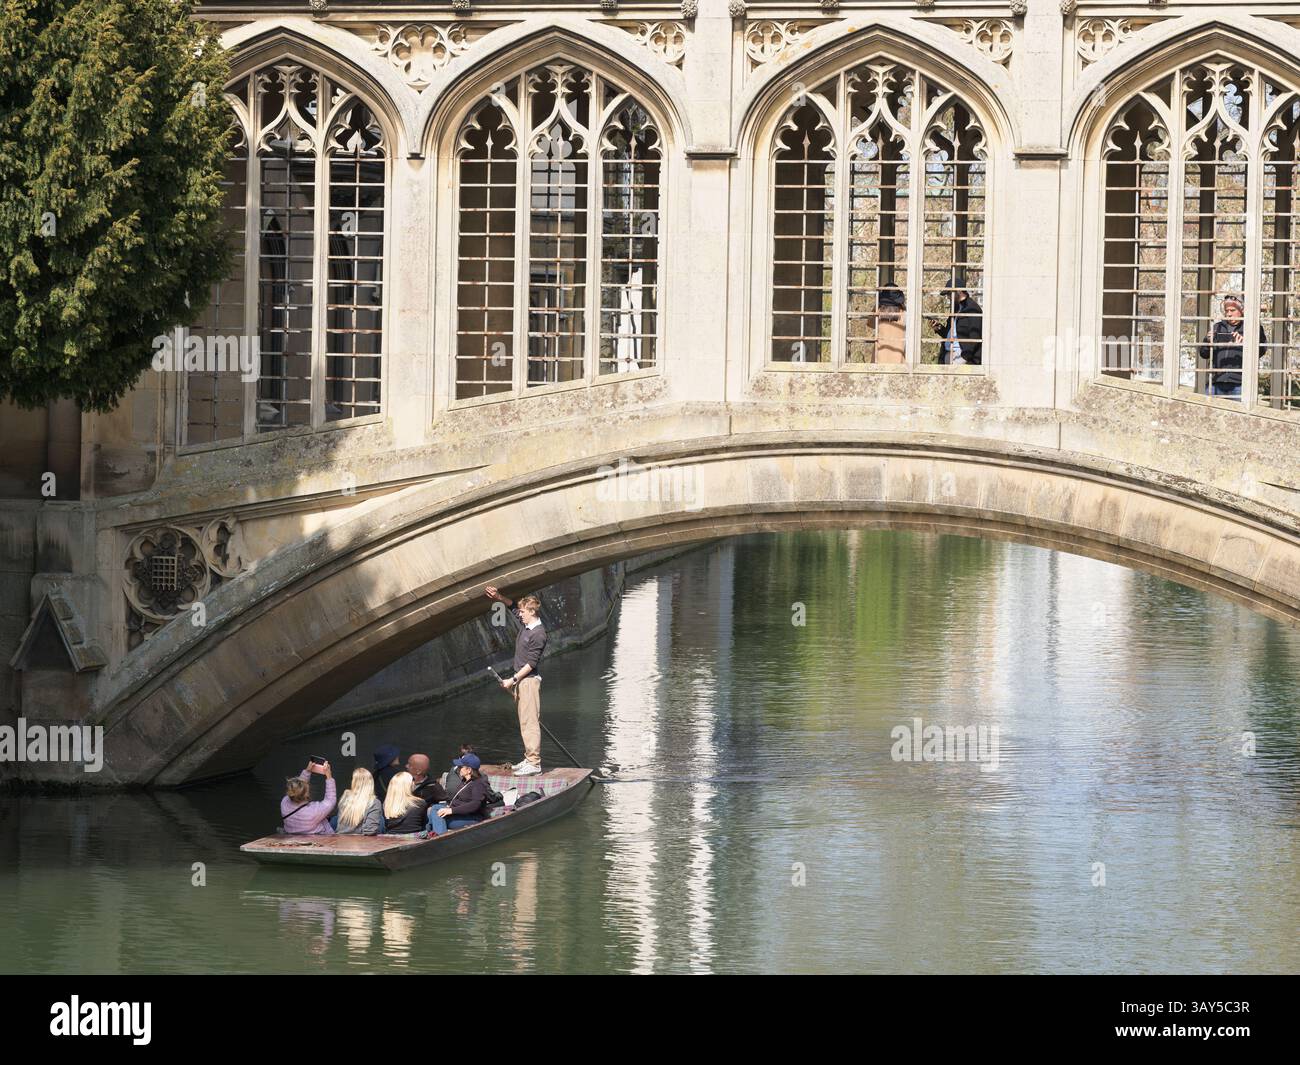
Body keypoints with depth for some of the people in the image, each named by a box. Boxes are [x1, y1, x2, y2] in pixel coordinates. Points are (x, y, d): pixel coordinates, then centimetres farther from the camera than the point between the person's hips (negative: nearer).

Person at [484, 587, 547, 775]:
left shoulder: (538, 634, -17)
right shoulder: (524, 625, 9)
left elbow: (531, 663, -19)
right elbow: (513, 607, 27)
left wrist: (513, 680, -17)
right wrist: (499, 598, 12)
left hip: (530, 680, -10)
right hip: (520, 679, 10)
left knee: (530, 722, -12)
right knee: (524, 722, 11)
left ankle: (534, 763, -14)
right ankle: (529, 759, 15)